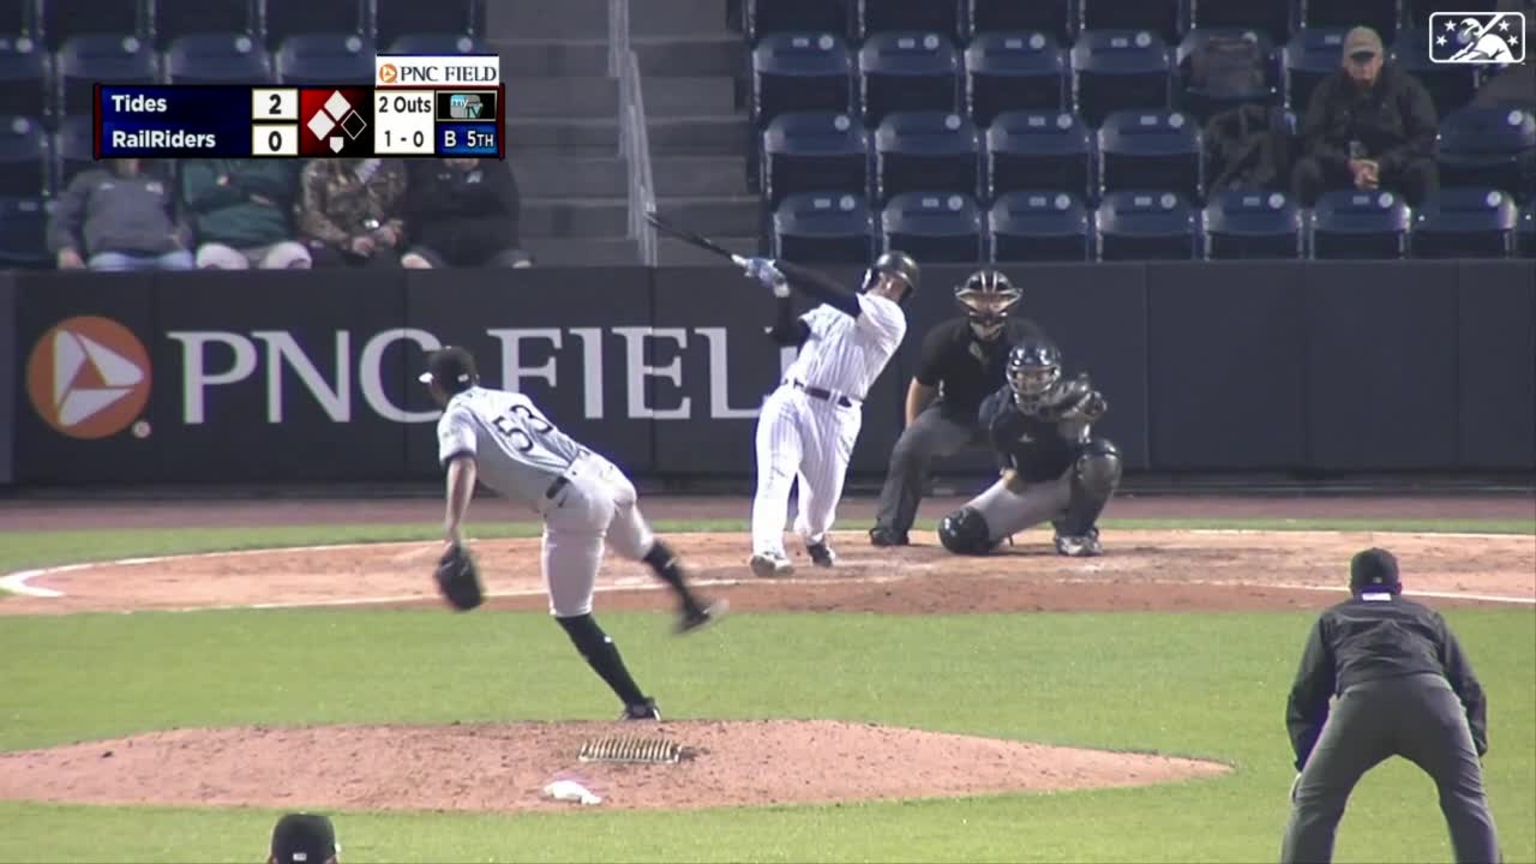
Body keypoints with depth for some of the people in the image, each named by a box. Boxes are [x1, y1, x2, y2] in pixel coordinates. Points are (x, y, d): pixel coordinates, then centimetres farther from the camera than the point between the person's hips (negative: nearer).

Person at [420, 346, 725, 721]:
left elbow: (463, 465, -16)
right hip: (607, 476, 7)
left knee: (572, 616, 3)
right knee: (642, 546, 39)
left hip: (573, 503, -7)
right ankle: (692, 606, 60)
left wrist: (454, 527, -27)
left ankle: (638, 705, 0)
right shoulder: (511, 399, 25)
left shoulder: (456, 418, 3)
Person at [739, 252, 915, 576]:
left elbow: (836, 295, -10)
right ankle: (768, 549, -32)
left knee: (824, 493, 6)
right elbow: (785, 335, 12)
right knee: (775, 475, -19)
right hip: (789, 399, 2)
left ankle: (813, 537, 41)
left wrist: (778, 269, -12)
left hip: (835, 415, -2)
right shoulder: (830, 311, 19)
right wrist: (782, 292, -4)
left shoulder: (890, 318, 1)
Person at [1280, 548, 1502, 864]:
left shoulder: (1333, 620, 33)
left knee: (1314, 802, 12)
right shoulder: (1427, 617, 36)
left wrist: (1306, 762, 25)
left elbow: (1305, 698, 24)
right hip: (1433, 697, 1)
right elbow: (1470, 689, 26)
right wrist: (1474, 750, 22)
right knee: (1467, 802, 12)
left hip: (1362, 698, -1)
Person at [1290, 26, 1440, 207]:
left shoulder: (1405, 87, 0)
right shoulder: (1329, 90, 3)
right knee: (1305, 171, -28)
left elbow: (1424, 138, -6)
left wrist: (1381, 165, -20)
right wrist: (1349, 164, -20)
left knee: (1423, 171, -33)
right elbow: (1312, 140, -2)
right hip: (1342, 167, 1)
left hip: (1392, 168, -1)